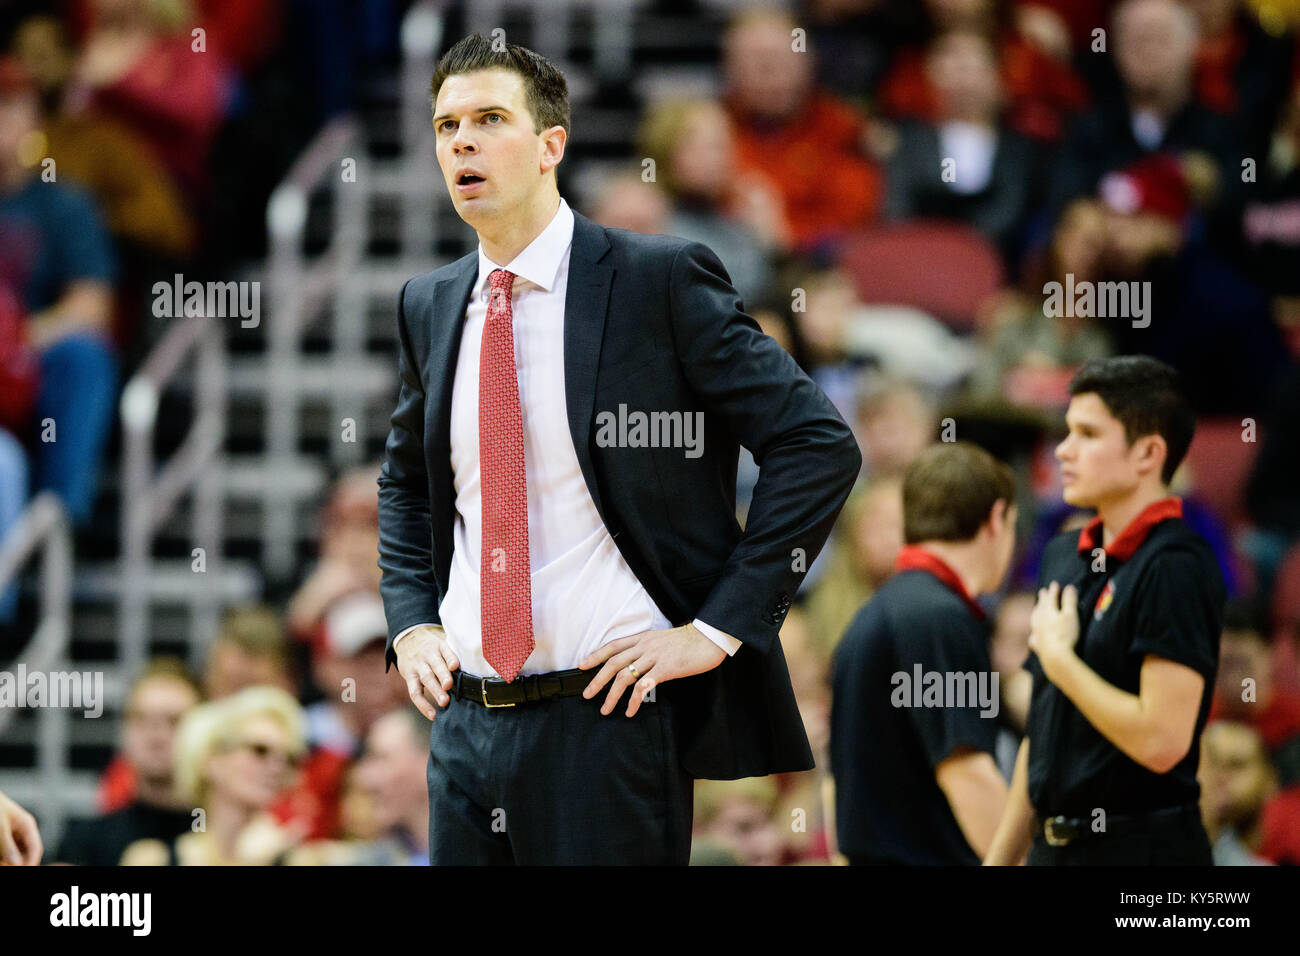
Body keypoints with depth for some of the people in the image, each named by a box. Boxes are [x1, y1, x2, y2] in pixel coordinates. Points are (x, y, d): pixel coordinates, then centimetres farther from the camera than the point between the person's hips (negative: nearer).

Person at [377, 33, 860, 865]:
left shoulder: (661, 281, -7)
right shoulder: (430, 306, 12)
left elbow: (819, 445, -9)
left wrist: (718, 627, -12)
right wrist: (410, 622, 12)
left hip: (608, 713, -6)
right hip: (466, 721, 6)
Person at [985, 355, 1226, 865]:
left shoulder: (1175, 568, -14)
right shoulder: (1064, 556, 14)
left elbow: (1161, 739, -23)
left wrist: (1059, 658, -12)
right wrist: (998, 859, 17)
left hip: (1142, 846, -9)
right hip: (1054, 845, 9)